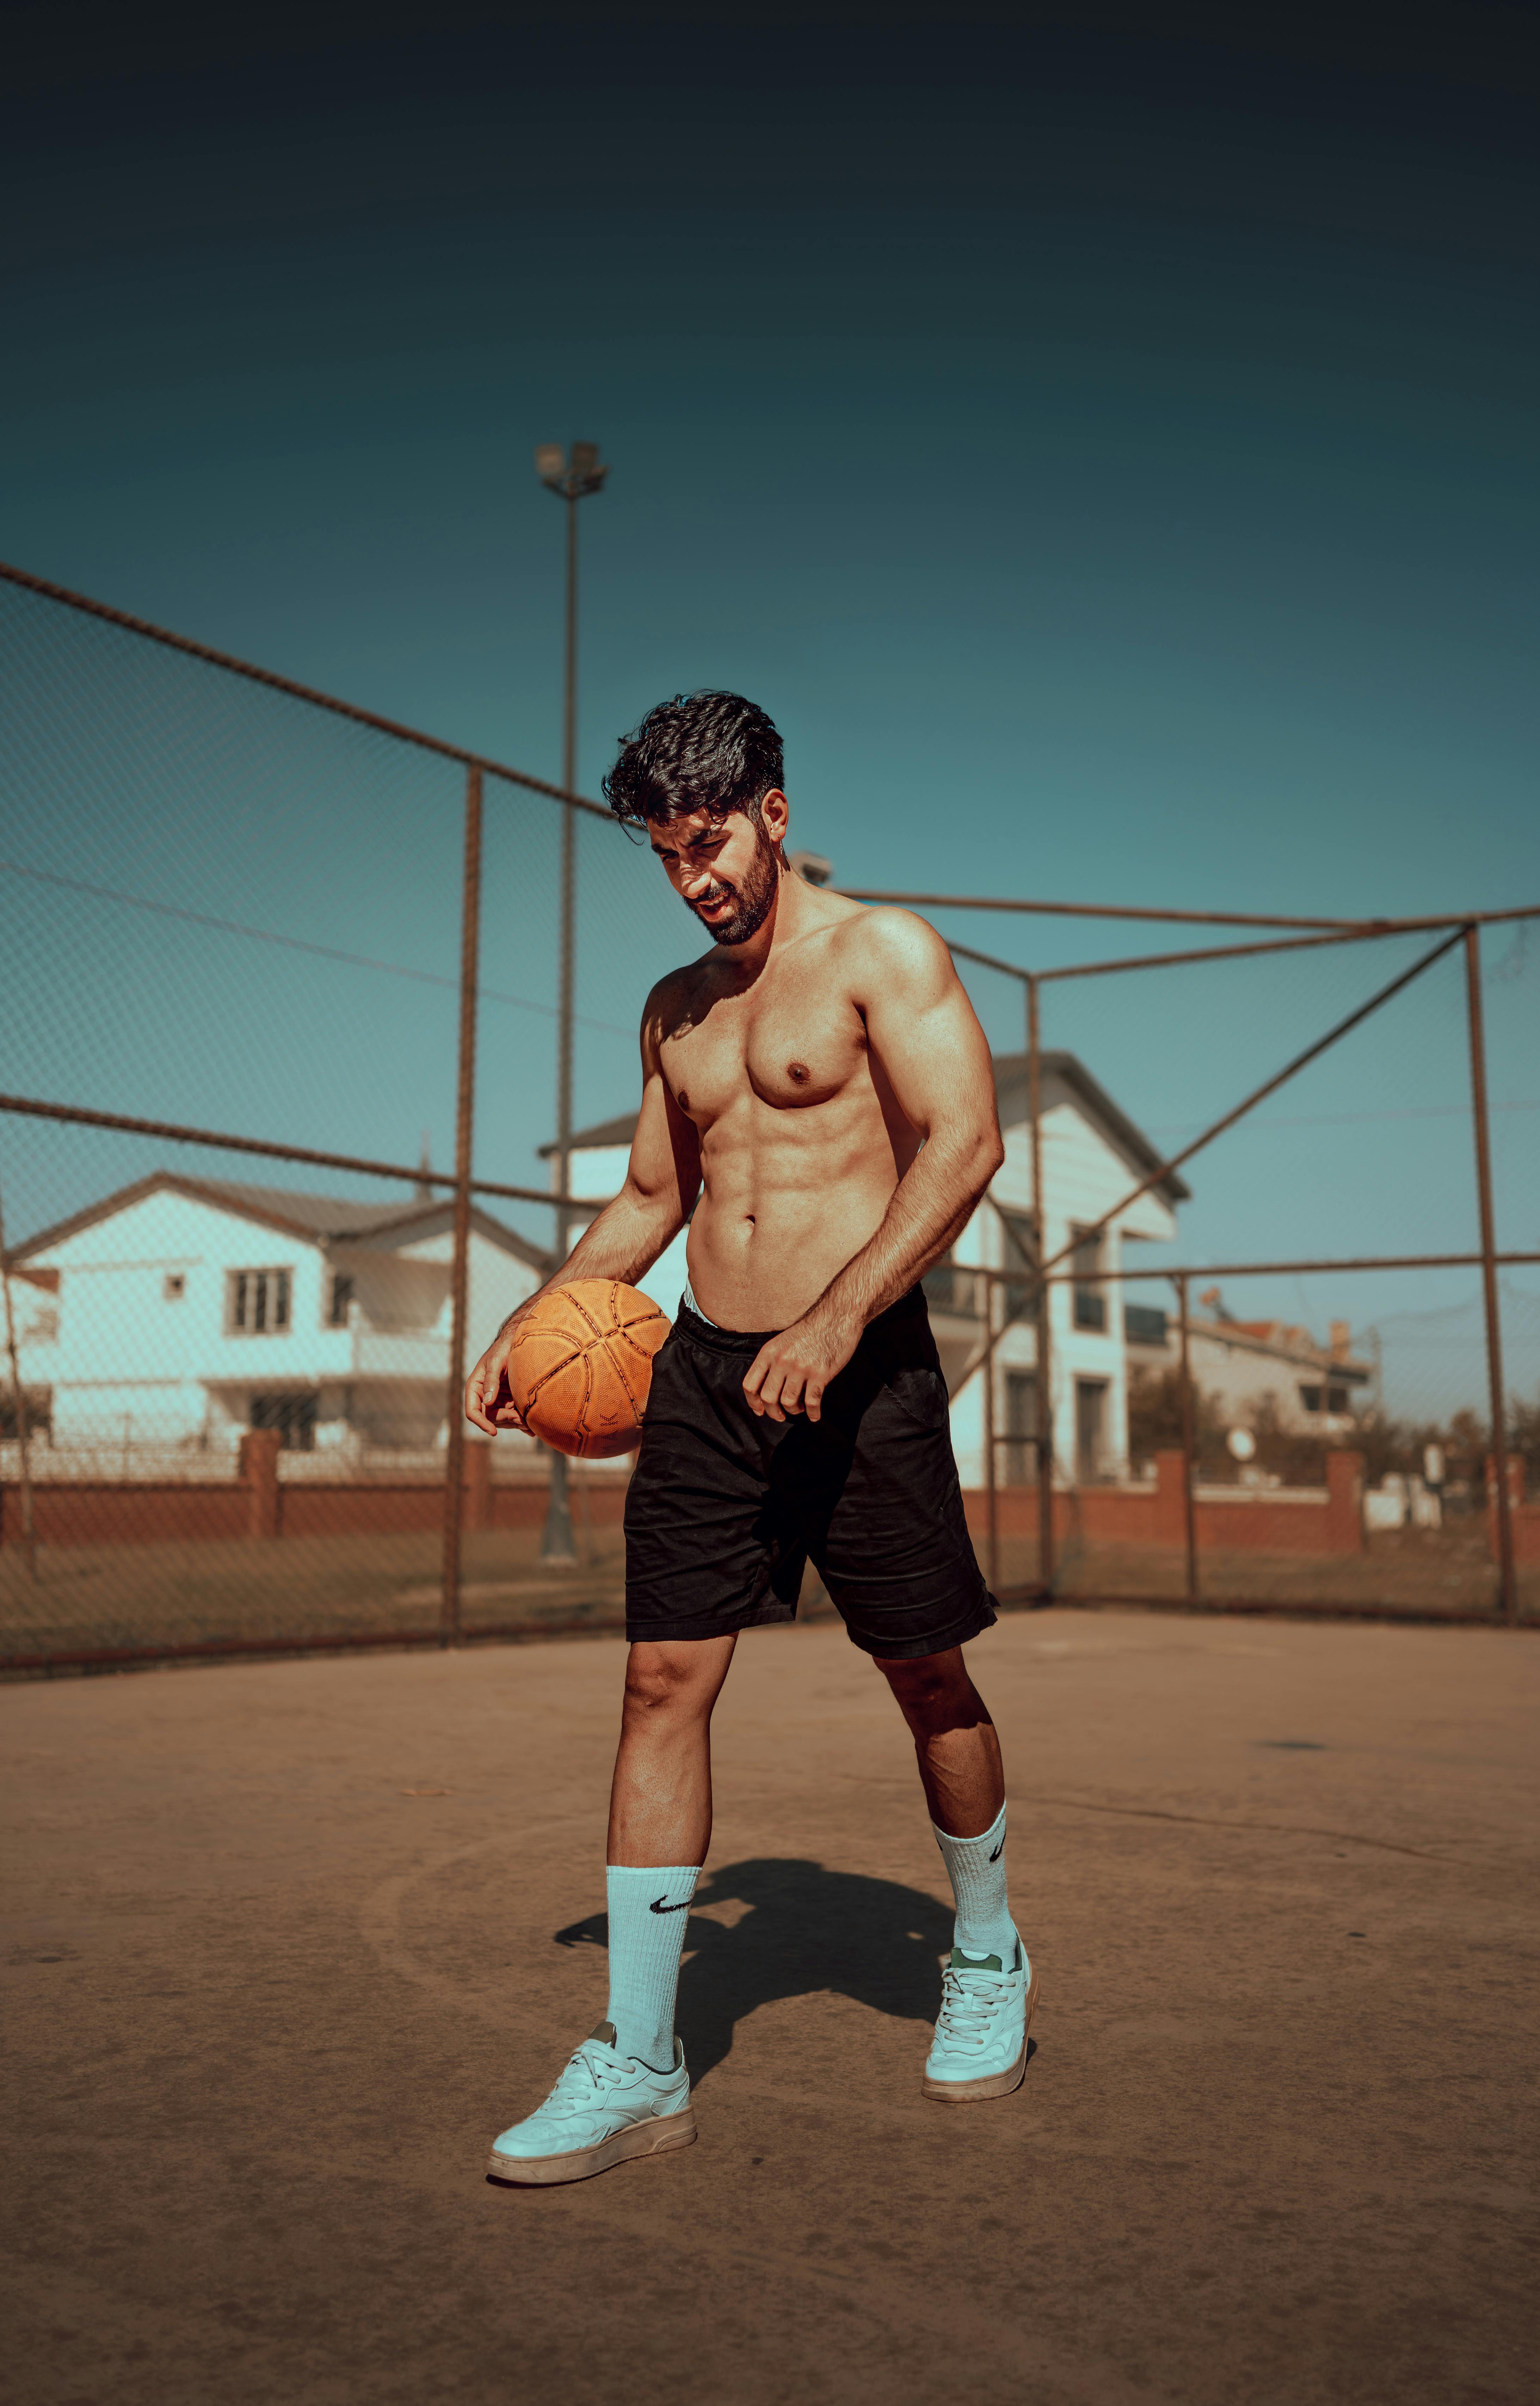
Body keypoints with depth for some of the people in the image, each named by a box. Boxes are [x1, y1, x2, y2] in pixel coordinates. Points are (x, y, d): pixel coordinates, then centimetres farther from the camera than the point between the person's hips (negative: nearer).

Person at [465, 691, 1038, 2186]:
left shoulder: (881, 952, -3)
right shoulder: (677, 1007, 16)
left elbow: (966, 1143, -16)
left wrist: (835, 1324, -25)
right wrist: (532, 1321, 11)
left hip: (861, 1369, -5)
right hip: (704, 1372, 5)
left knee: (927, 1679, 8)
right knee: (663, 1685, -2)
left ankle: (987, 1962, 33)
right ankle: (637, 2063, 7)